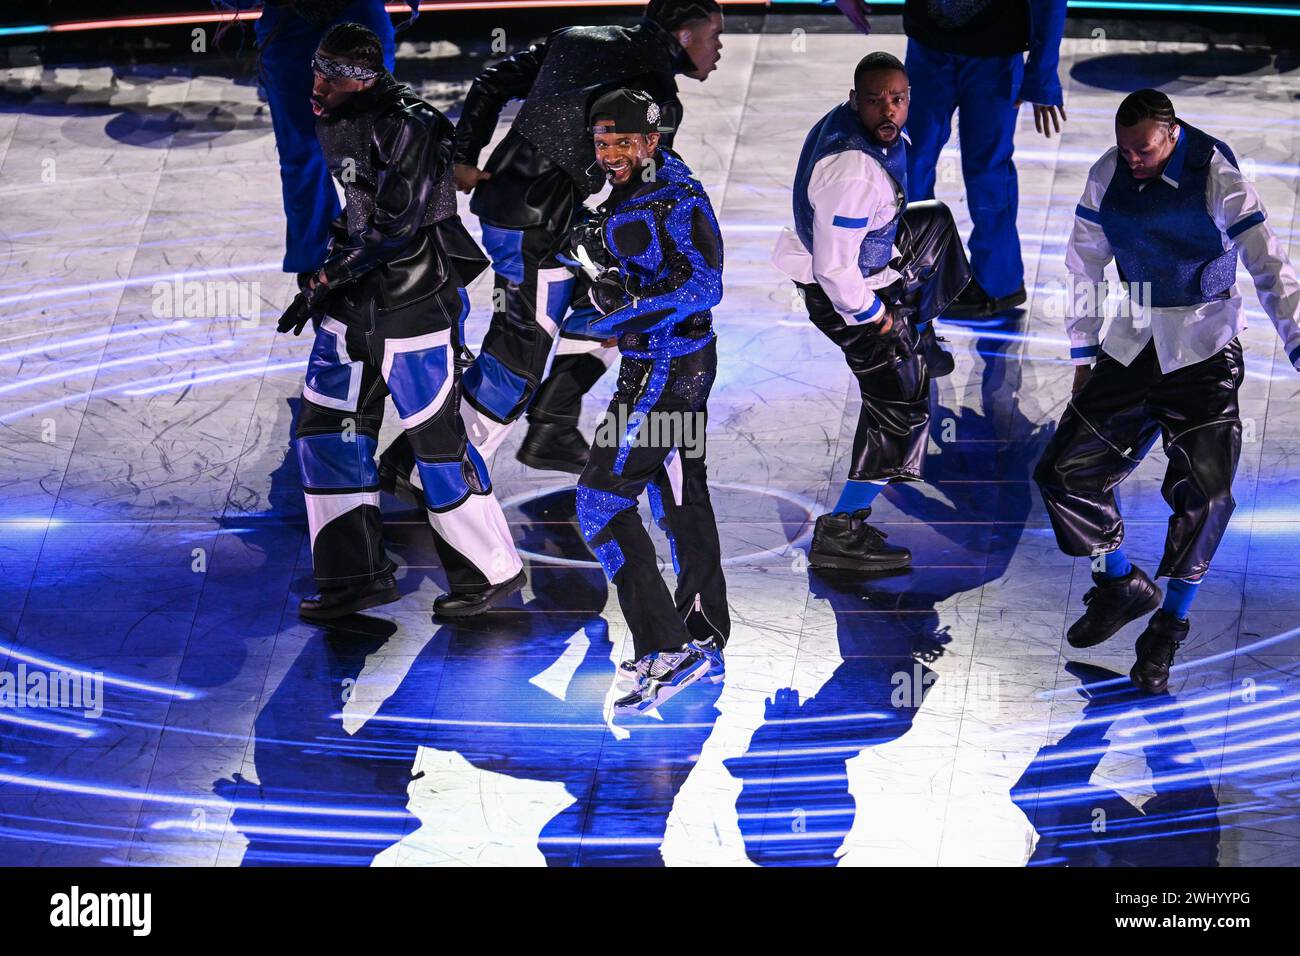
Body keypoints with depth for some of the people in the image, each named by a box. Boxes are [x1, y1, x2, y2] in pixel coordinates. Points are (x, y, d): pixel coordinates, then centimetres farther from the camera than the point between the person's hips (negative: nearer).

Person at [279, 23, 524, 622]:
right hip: (355, 299, 9)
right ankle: (357, 574, 10)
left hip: (415, 301, -9)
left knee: (437, 438, -3)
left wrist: (325, 281, -21)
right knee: (325, 426, 4)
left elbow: (397, 224, -24)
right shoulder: (332, 123, 9)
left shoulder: (409, 128, -19)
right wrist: (333, 266, 18)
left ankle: (490, 572, 11)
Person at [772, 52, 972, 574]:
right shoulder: (854, 171, -38)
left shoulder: (851, 120, -9)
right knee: (899, 405, -5)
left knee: (935, 220, 34)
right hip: (846, 292, -10)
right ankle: (840, 535, -1)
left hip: (869, 255, 10)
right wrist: (869, 313, -19)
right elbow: (834, 268, -36)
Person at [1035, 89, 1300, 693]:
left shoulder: (1216, 178, -14)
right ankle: (1121, 585, 23)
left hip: (1204, 353, -5)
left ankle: (1169, 625, 1)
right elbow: (1084, 264, 12)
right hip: (1131, 346, 5)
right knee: (1063, 473, 0)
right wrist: (1083, 354, 13)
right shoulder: (1107, 176, -1)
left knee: (1205, 490, -17)